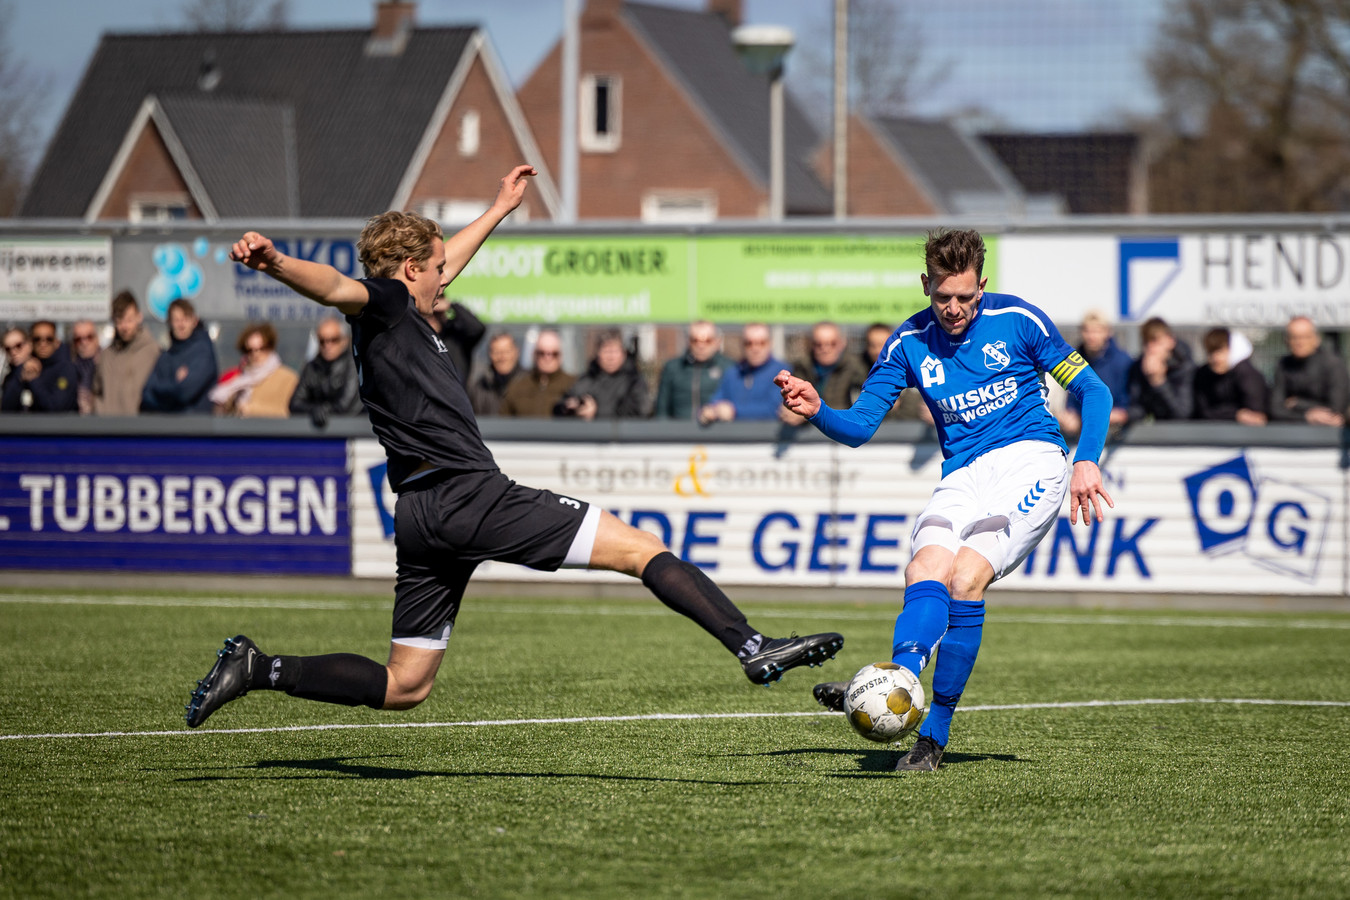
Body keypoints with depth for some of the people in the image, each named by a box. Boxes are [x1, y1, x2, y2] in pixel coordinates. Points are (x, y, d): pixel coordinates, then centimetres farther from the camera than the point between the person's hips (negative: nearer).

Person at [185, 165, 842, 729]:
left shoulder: (401, 315, 25)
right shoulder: (385, 304, -2)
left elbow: (444, 264, 43)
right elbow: (335, 287, -23)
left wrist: (499, 209, 56)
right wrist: (274, 264, -44)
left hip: (420, 519, 10)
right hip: (468, 494, -10)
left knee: (403, 687, 10)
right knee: (644, 548, -6)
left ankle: (258, 670, 1)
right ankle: (753, 648, -13)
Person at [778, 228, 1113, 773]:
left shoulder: (1017, 320, -1)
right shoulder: (909, 344, 7)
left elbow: (1092, 391, 4)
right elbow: (859, 426, 5)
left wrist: (1086, 461, -10)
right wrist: (818, 412, -17)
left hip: (1030, 461, -4)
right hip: (962, 477, 4)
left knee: (965, 580, -25)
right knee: (925, 574, -25)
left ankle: (935, 730, -25)